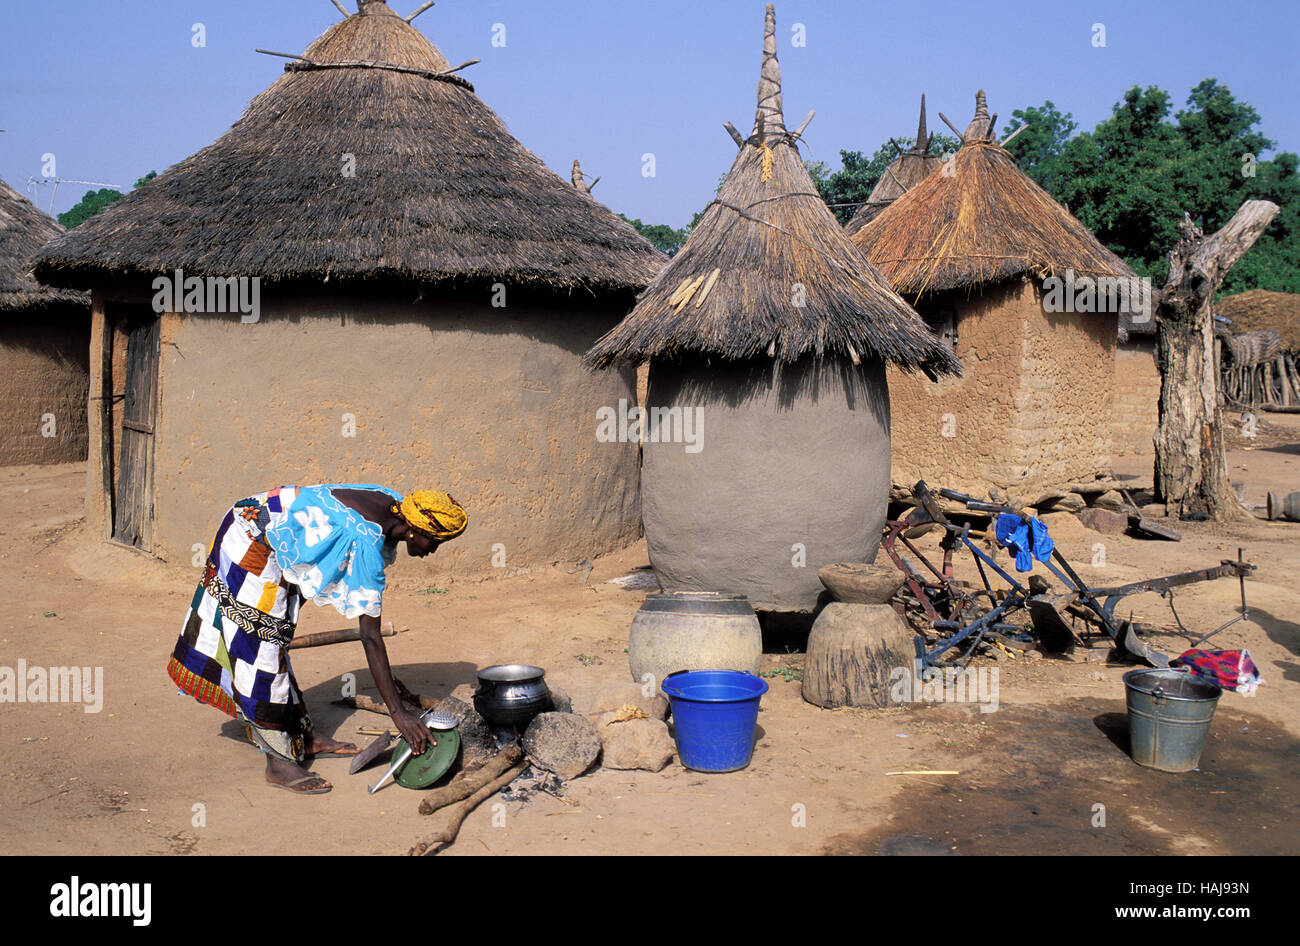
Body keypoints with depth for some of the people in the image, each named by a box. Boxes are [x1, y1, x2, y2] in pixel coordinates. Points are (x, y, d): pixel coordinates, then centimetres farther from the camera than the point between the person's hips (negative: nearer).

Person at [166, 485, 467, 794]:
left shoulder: (395, 504, -9)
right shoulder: (366, 543, -32)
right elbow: (370, 637, -33)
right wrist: (399, 713, -31)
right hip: (251, 540, -9)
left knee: (273, 641, 15)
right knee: (260, 644, -7)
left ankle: (305, 738, 22)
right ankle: (279, 762, -2)